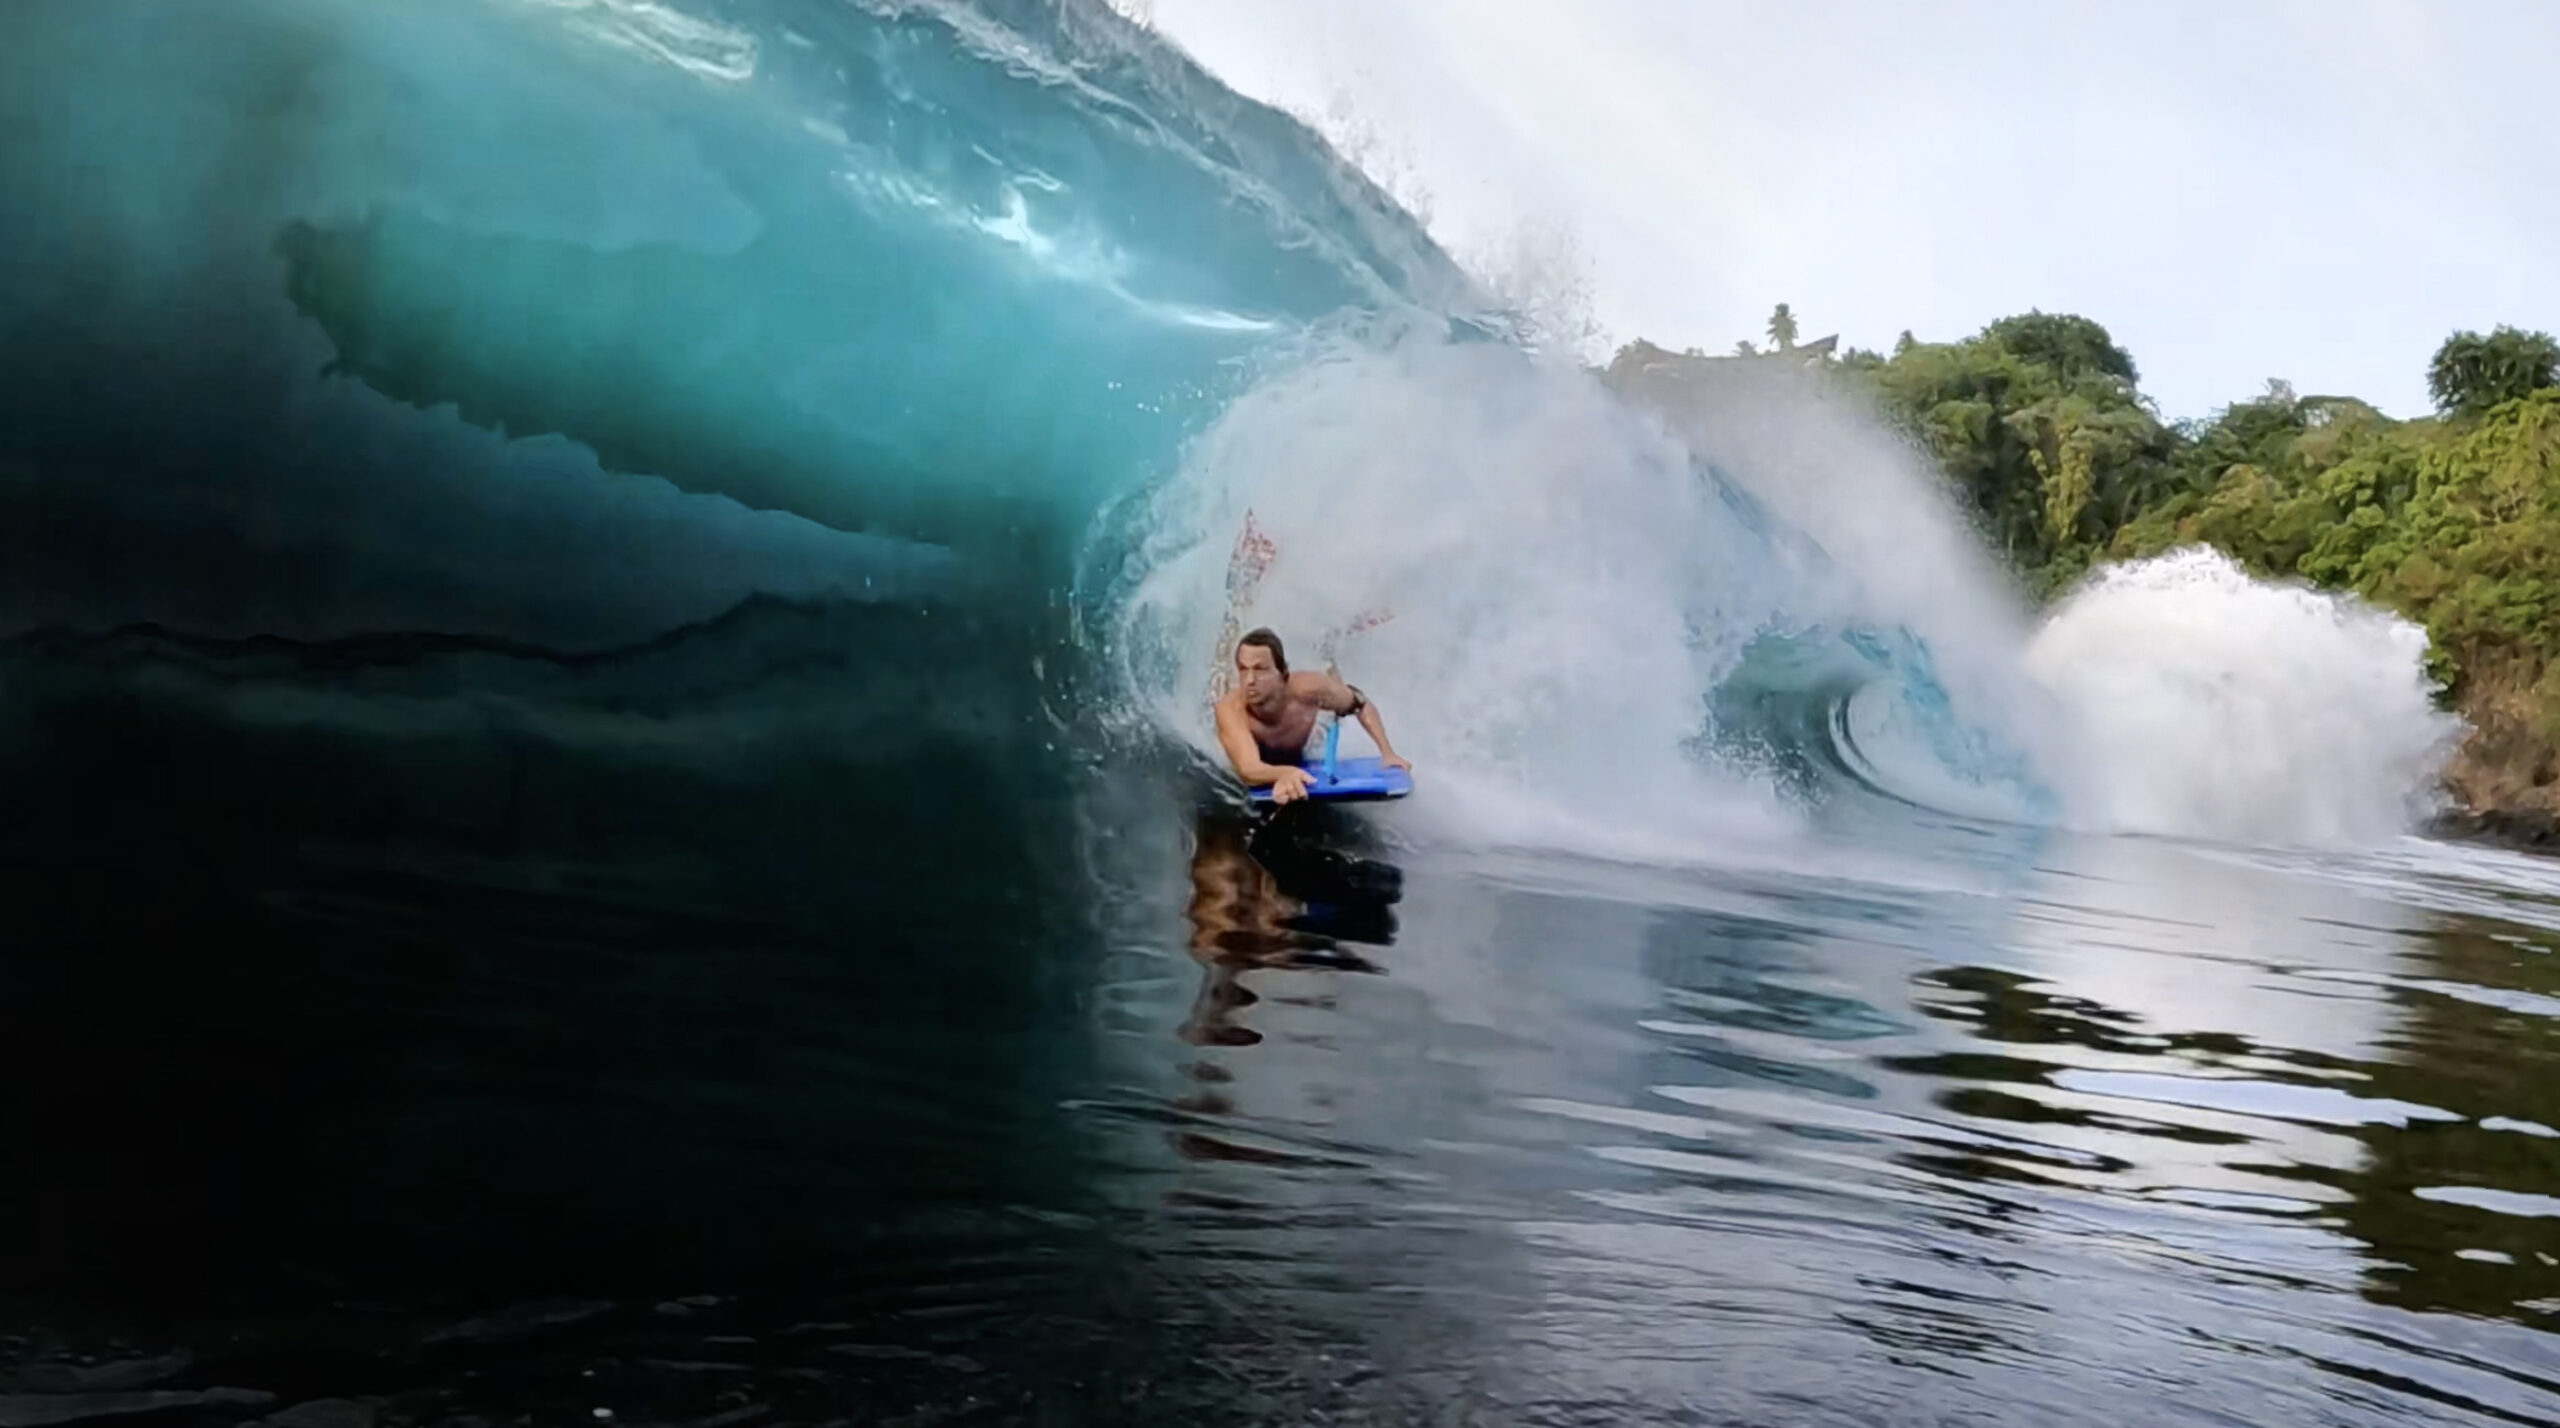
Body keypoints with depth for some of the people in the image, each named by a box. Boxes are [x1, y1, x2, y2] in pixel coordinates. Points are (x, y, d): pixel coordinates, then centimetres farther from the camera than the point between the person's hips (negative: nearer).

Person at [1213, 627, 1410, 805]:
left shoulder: (1307, 688, -31)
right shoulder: (1230, 709, -40)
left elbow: (1360, 703, -9)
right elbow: (1249, 770, -55)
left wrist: (1387, 752, -17)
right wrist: (1286, 774, -77)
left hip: (1300, 767, 1)